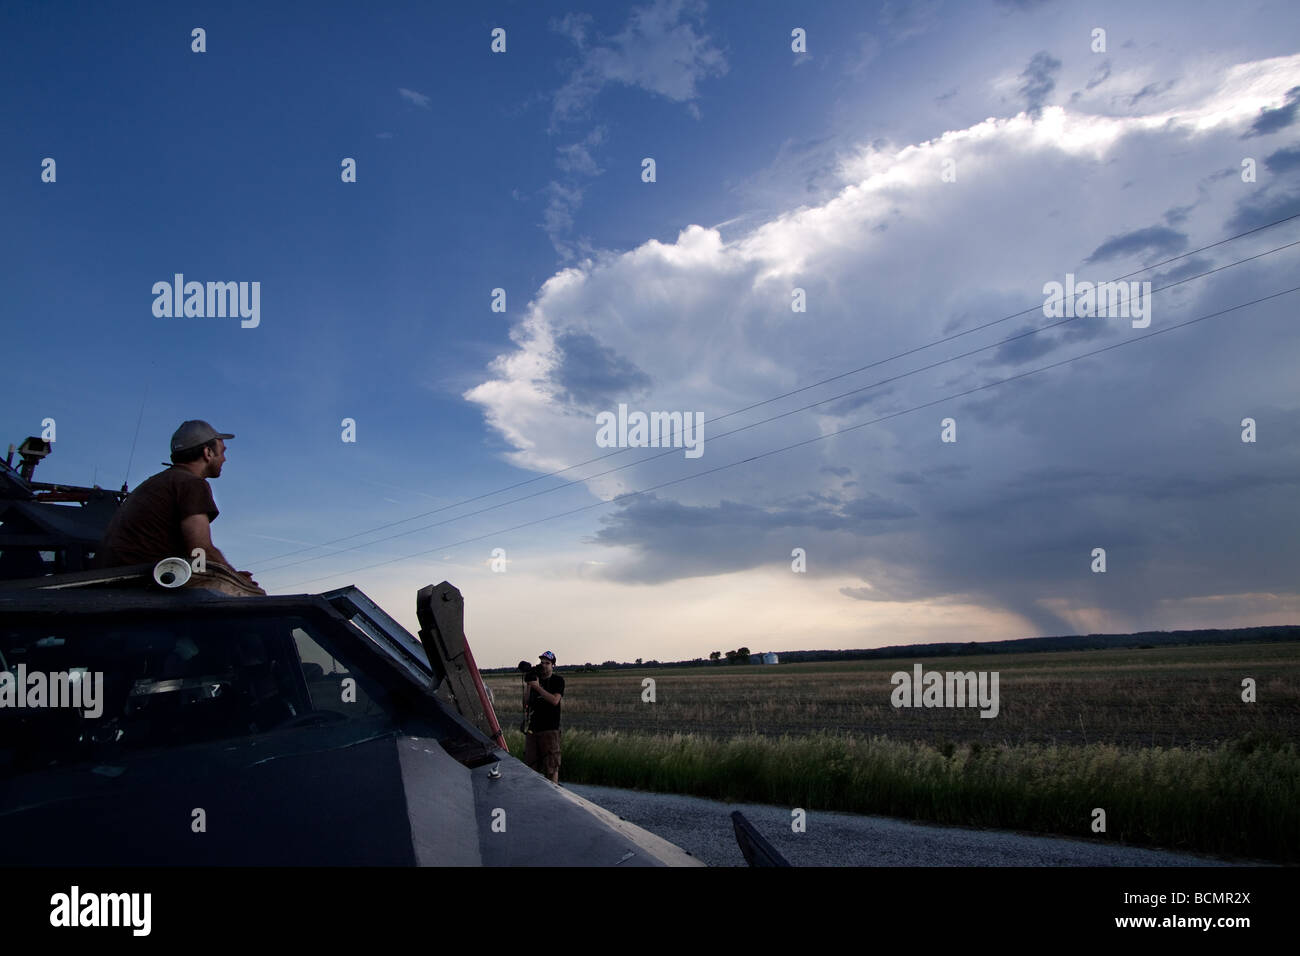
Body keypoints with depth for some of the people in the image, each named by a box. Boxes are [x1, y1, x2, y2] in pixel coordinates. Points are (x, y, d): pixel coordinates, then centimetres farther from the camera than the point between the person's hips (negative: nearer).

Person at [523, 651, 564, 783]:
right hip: (532, 728, 5)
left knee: (551, 765, -5)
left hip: (550, 729, -5)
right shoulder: (534, 678, 14)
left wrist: (538, 687, -16)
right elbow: (525, 703, 9)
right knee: (530, 764, 7)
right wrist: (528, 685, -4)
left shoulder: (558, 680, 2)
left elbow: (555, 700, -14)